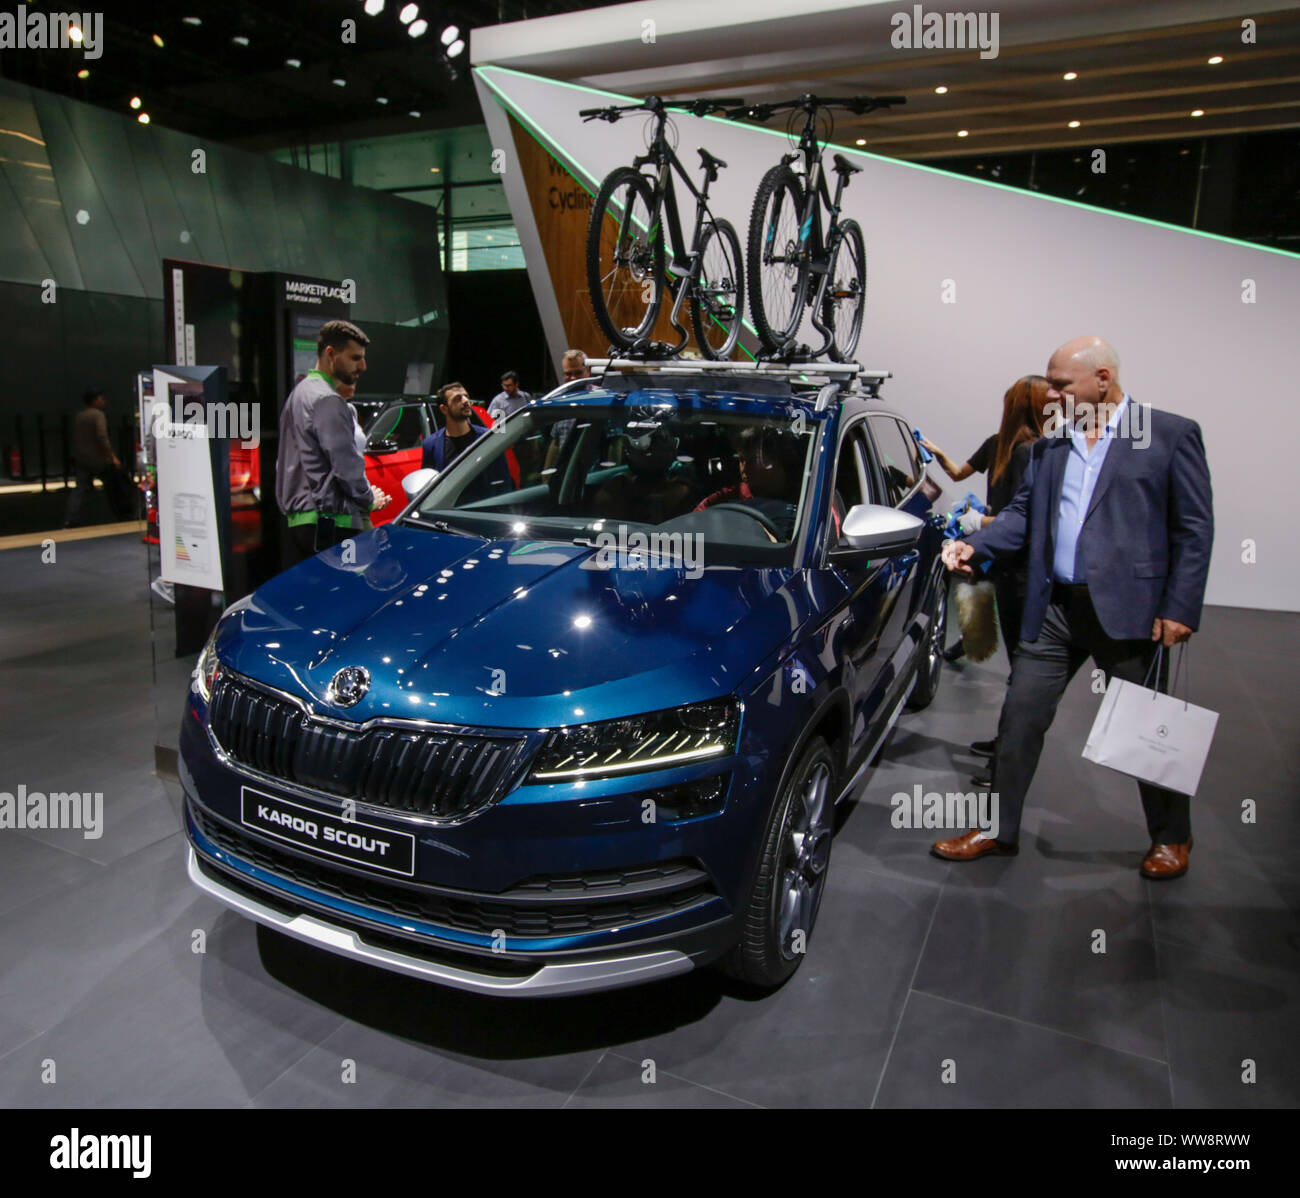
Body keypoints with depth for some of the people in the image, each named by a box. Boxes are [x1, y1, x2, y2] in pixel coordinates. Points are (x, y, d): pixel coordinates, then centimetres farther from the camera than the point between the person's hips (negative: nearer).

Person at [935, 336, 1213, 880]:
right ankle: (999, 831, 21)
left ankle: (1171, 838, 32)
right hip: (1054, 609, 4)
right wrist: (974, 546, -7)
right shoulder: (1048, 445, 11)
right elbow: (1021, 514, 12)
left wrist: (1180, 610, -10)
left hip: (1128, 611, -4)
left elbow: (1195, 528, -4)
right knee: (1019, 719, 6)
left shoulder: (1172, 435, -2)